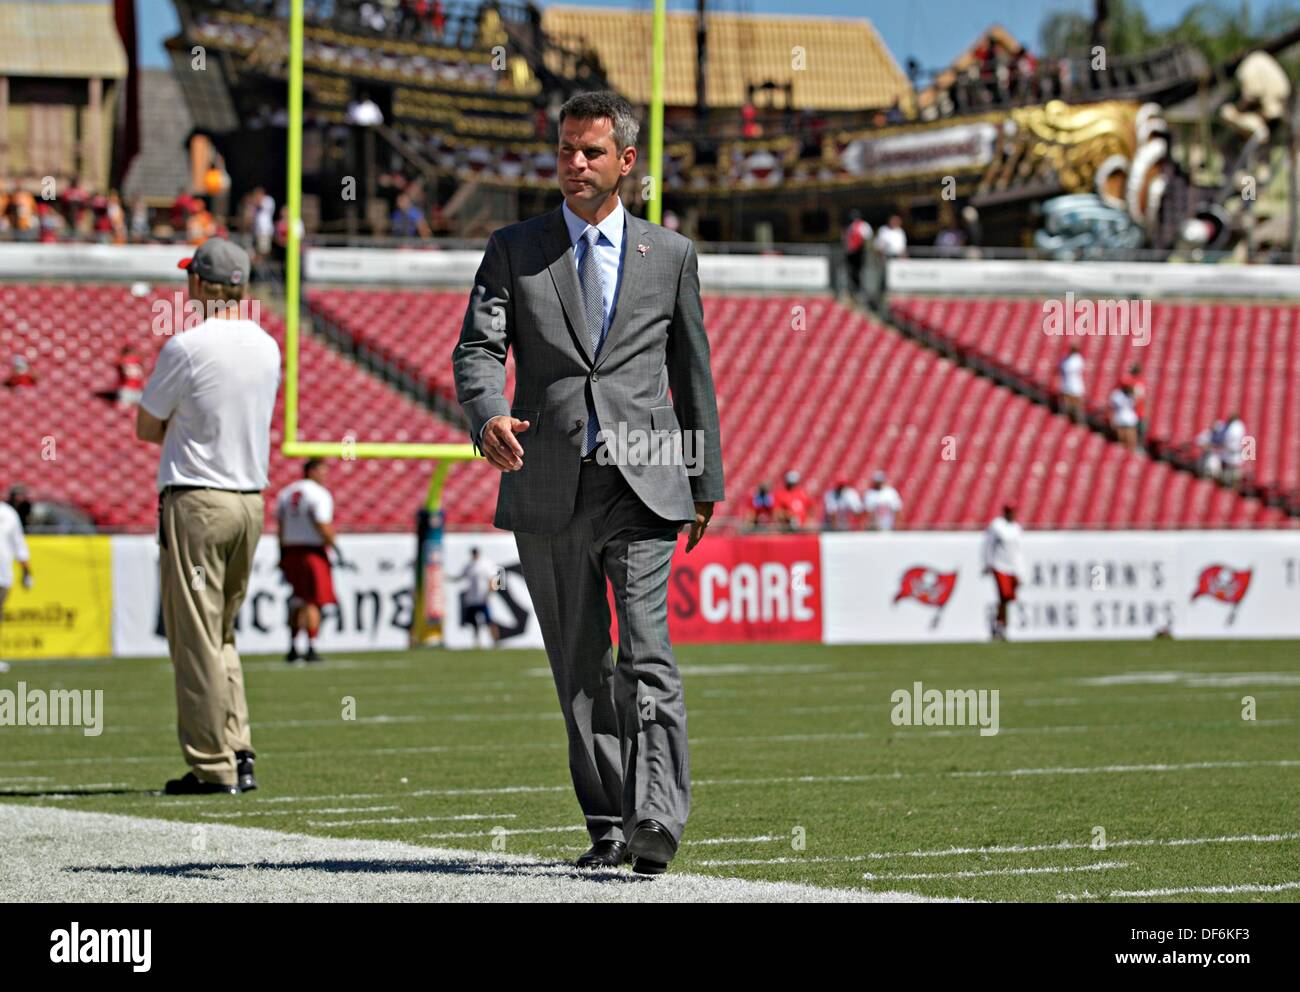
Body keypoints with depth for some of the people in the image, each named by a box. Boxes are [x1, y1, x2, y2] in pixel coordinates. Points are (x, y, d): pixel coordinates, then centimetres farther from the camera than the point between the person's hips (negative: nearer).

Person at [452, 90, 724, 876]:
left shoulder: (670, 256, 11)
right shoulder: (515, 249, 9)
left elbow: (692, 374, 15)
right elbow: (477, 349, -2)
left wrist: (706, 484, 14)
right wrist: (489, 416, -23)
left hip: (642, 486, -2)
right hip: (548, 488, 2)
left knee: (647, 655, -15)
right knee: (580, 667, 7)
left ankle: (656, 823, -23)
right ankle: (608, 826, 14)